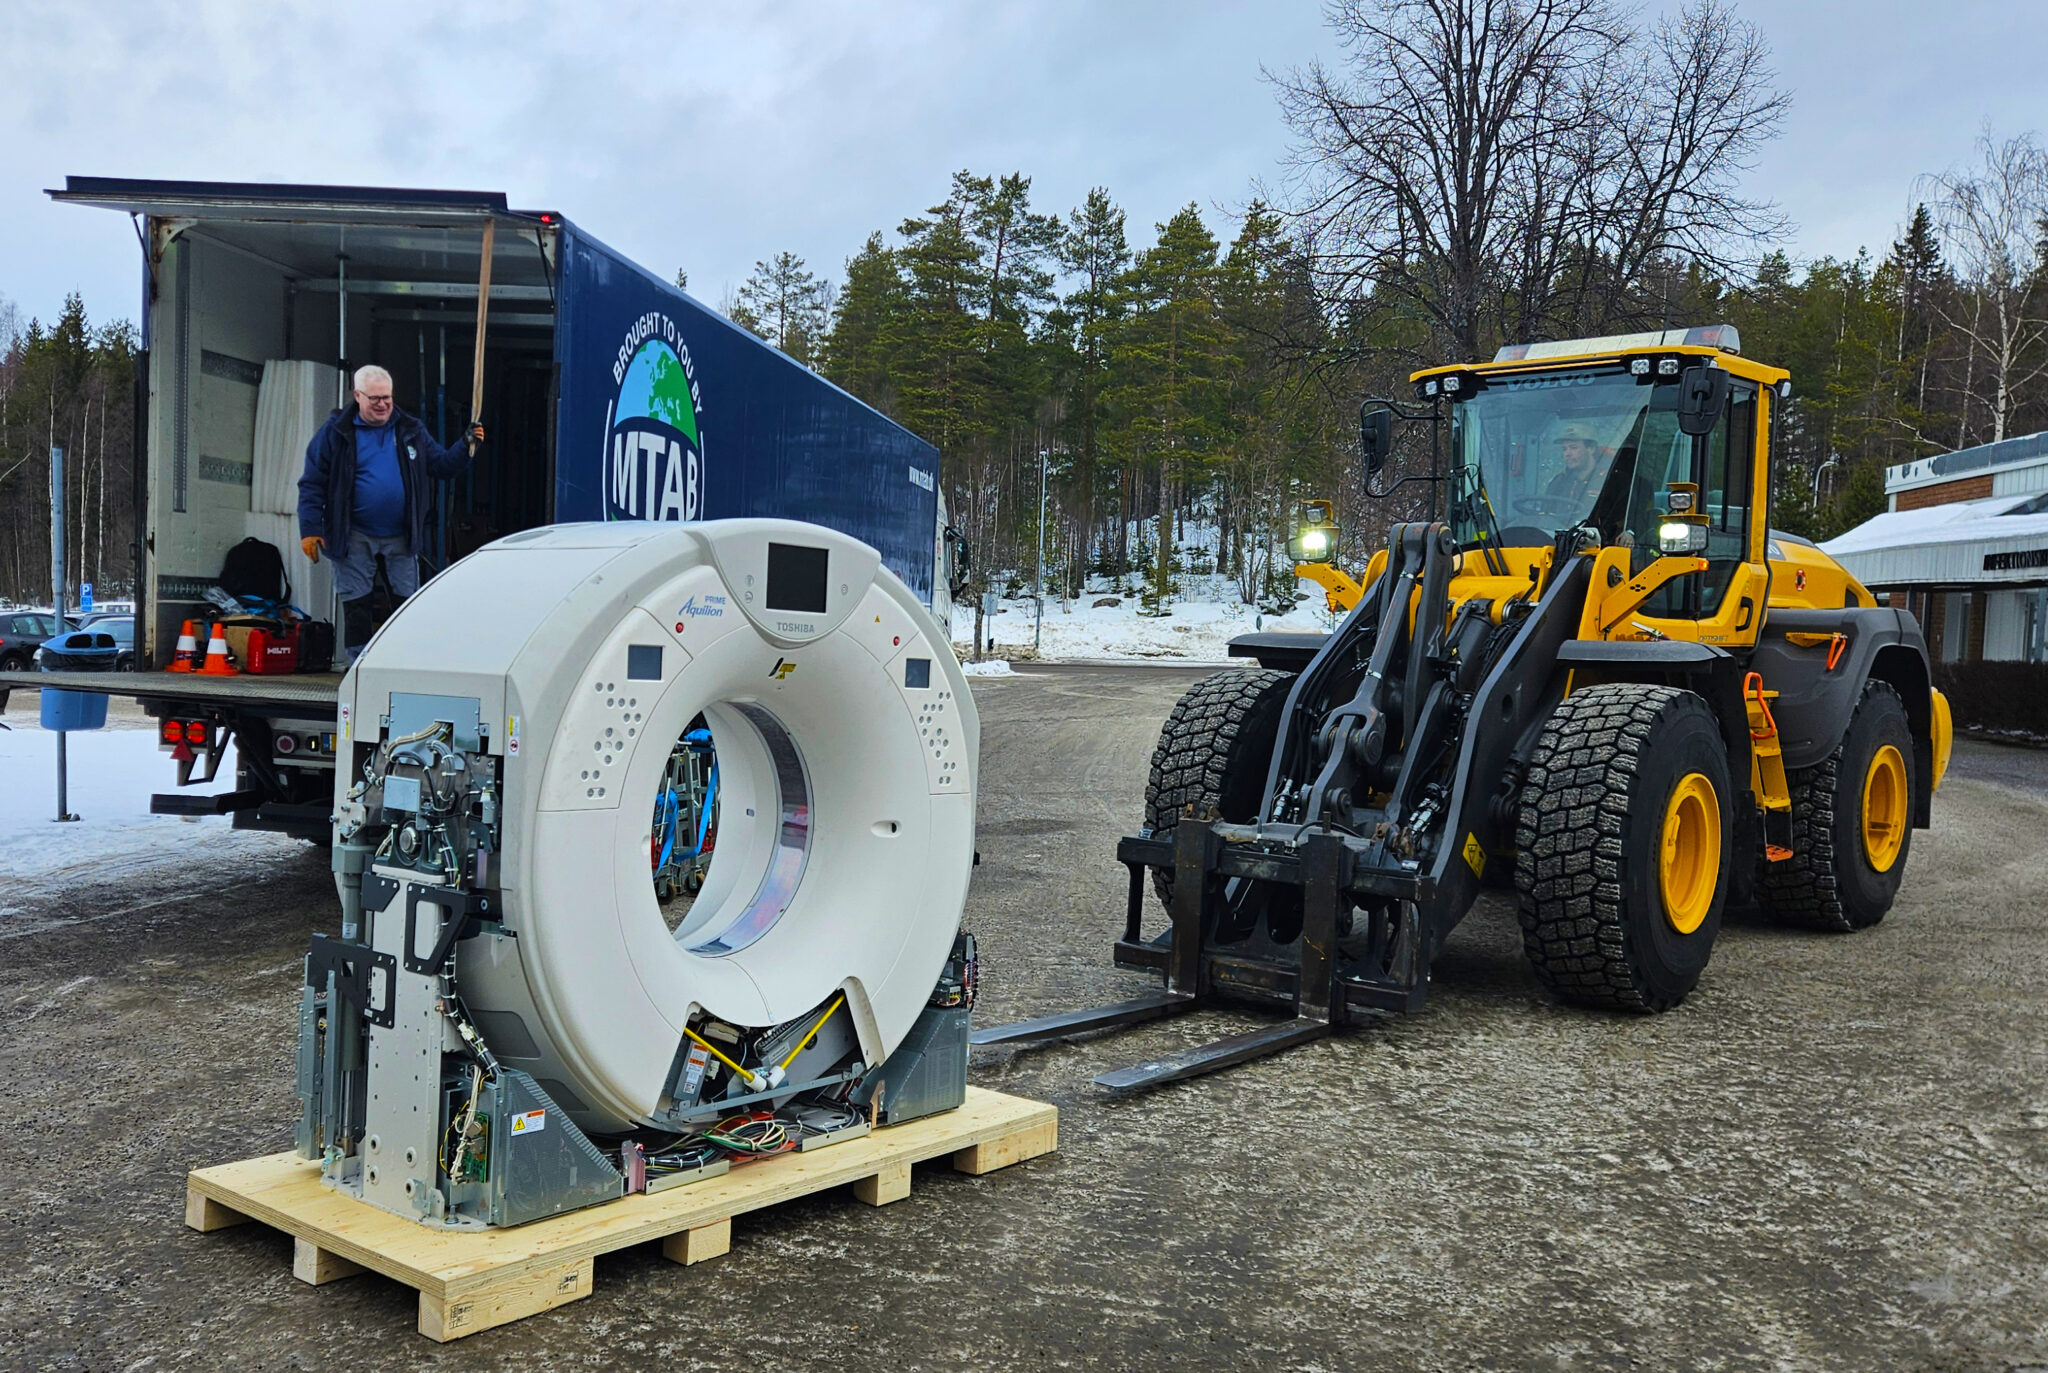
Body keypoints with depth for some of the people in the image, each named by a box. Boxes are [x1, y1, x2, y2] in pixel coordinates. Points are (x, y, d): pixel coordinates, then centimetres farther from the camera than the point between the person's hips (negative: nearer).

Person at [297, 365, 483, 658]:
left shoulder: (411, 430, 7)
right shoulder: (336, 431, -2)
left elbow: (441, 465, 10)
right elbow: (312, 483, -2)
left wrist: (465, 446, -9)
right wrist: (310, 529, -10)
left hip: (401, 538, 2)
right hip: (355, 538, -2)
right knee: (356, 608, 2)